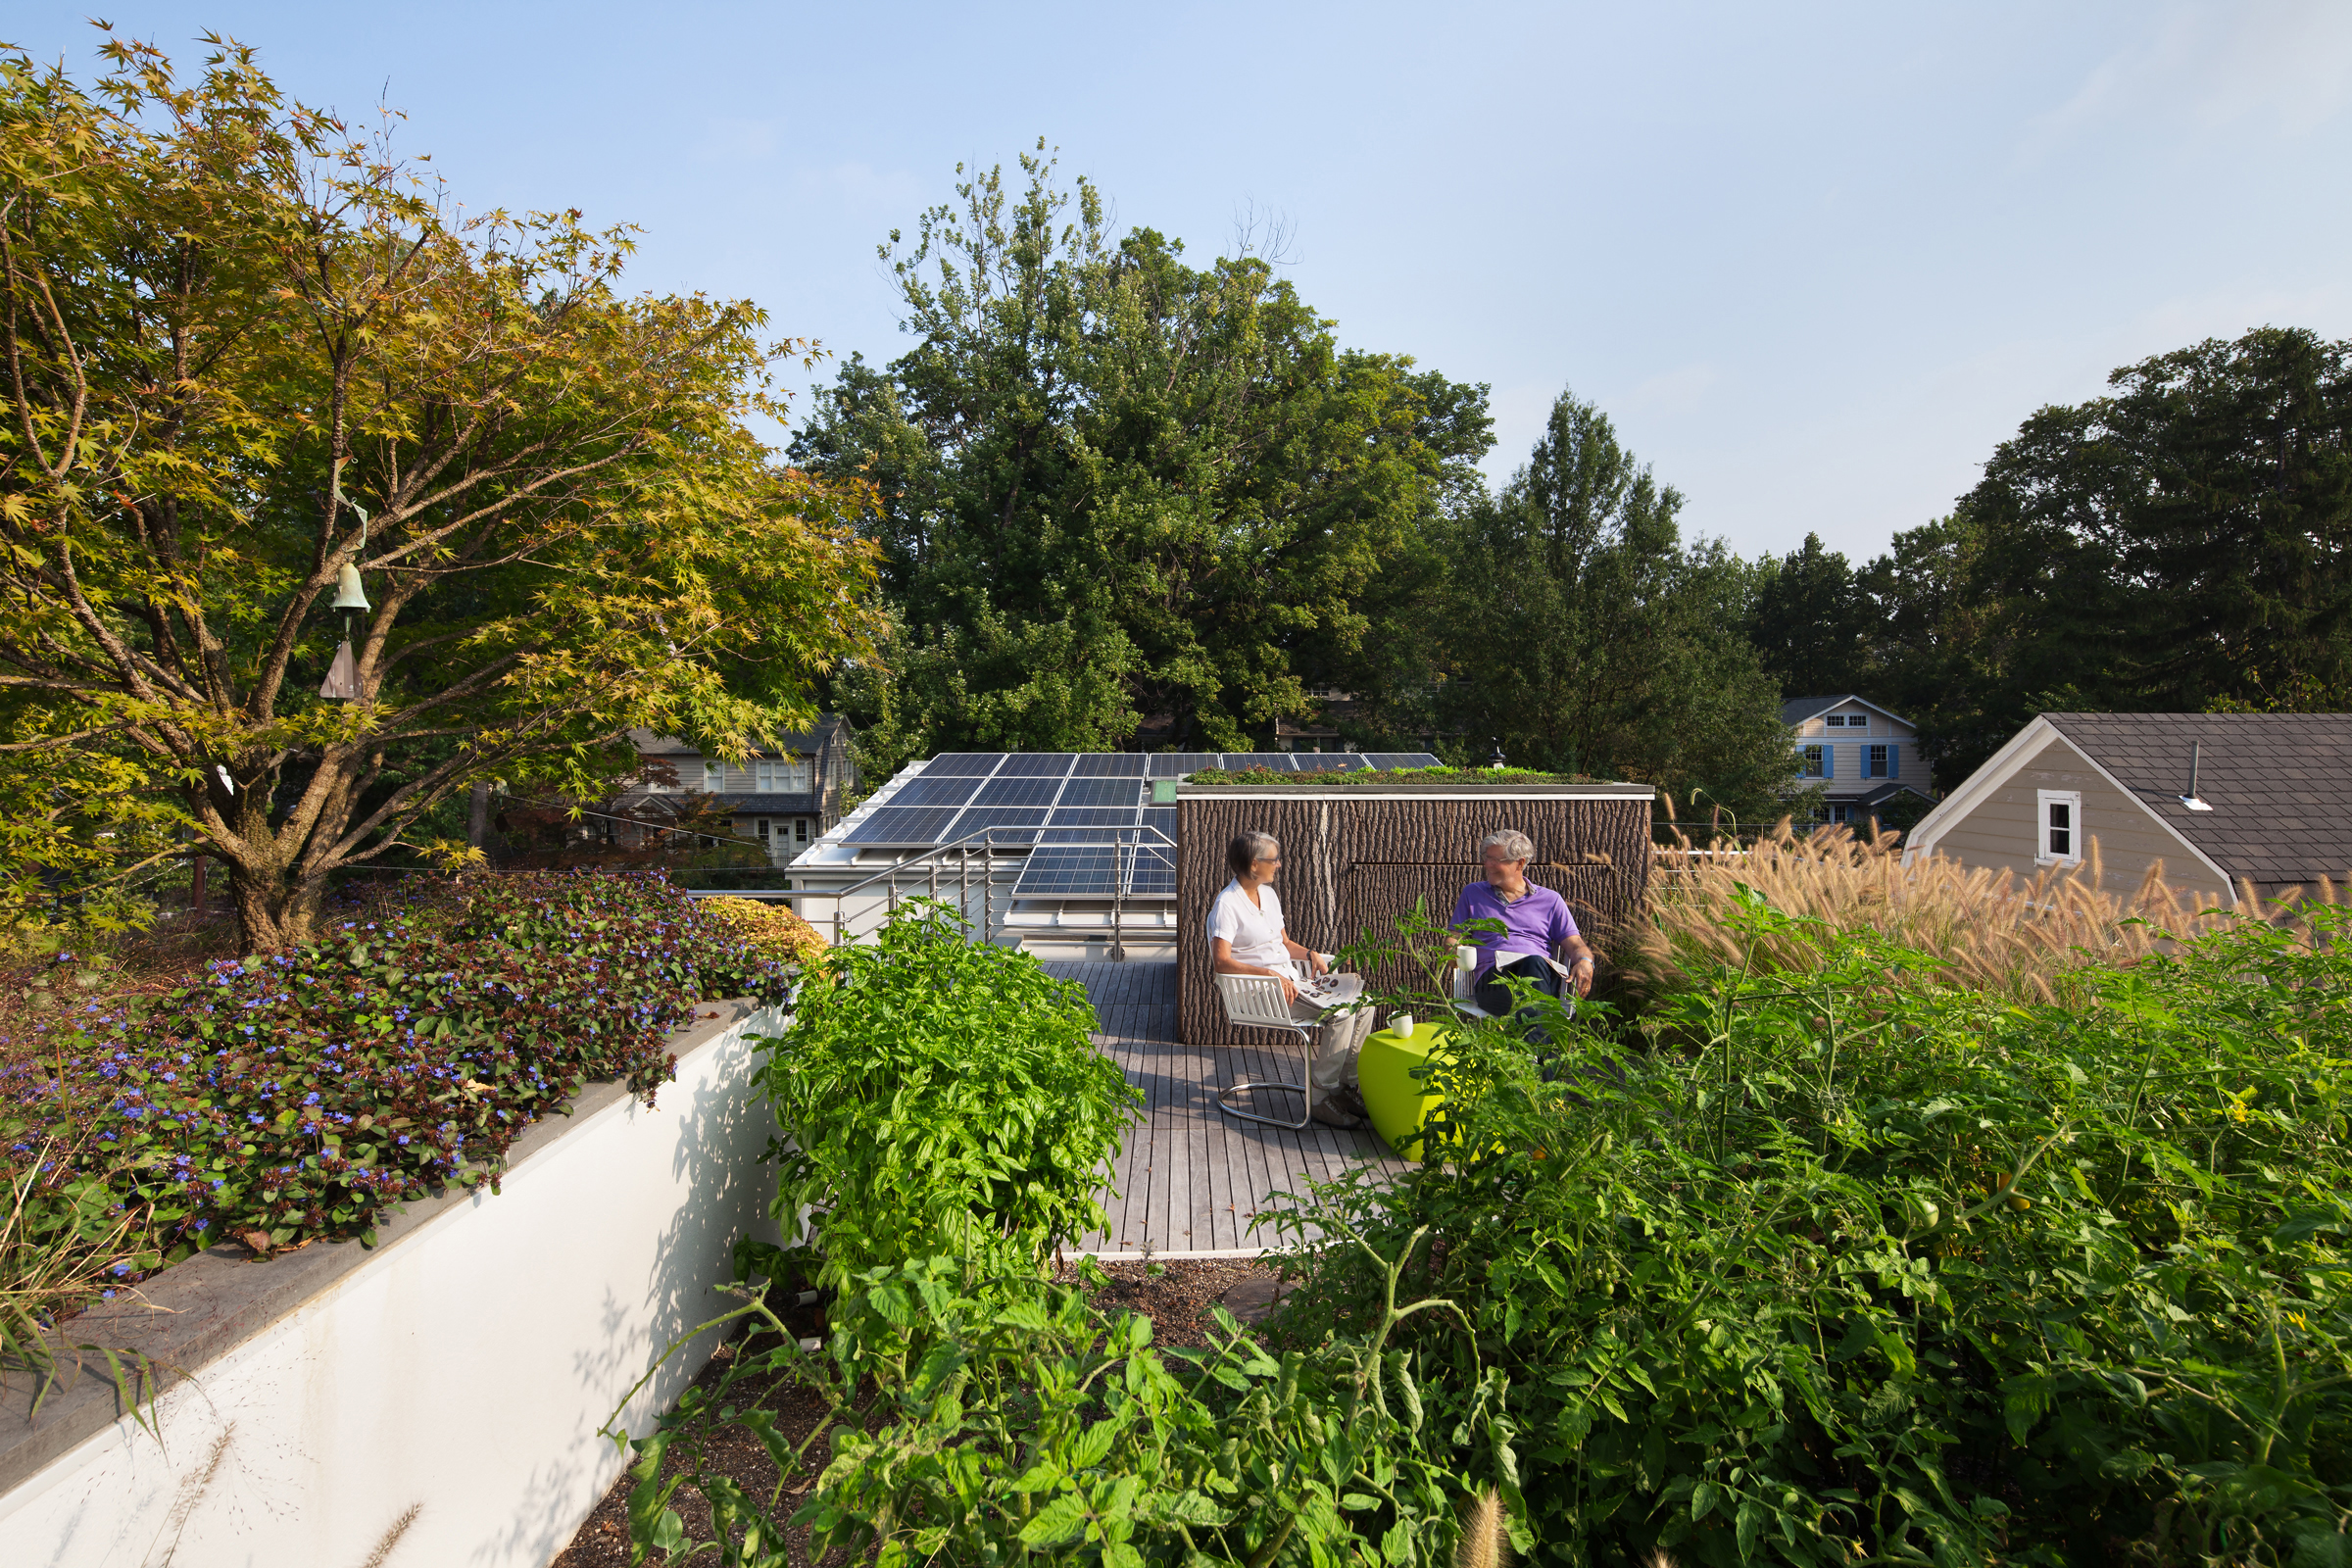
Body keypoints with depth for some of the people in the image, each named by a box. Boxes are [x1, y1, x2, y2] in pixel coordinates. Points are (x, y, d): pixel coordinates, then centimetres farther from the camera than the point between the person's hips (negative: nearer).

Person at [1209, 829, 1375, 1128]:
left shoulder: (1269, 894, 13)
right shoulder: (1227, 904, -14)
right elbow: (1221, 961, -22)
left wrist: (1310, 954, 2)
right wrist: (1271, 974, -28)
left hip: (1290, 978, 9)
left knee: (1361, 1004, -4)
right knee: (1339, 1014, -24)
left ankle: (1347, 1084, 4)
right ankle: (1321, 1098, -13)